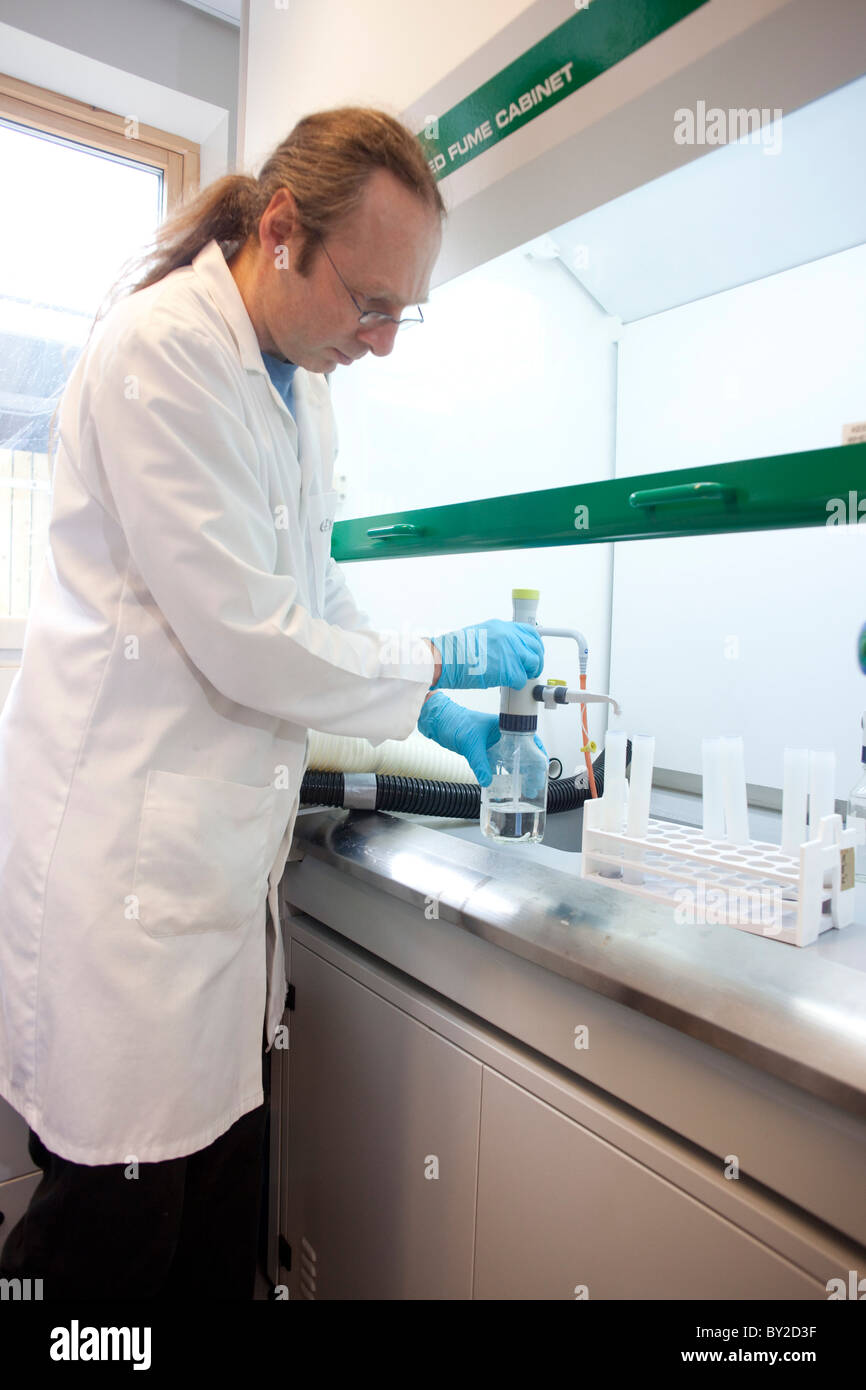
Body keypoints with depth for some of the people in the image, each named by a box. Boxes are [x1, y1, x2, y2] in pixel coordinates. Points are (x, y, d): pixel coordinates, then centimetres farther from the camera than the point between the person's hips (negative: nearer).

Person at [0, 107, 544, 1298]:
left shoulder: (299, 382, 13)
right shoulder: (162, 349, -14)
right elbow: (248, 637, -20)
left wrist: (441, 717, 10)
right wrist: (440, 663, -6)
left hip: (222, 836, 8)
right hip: (126, 844, -8)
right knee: (124, 1225, 7)